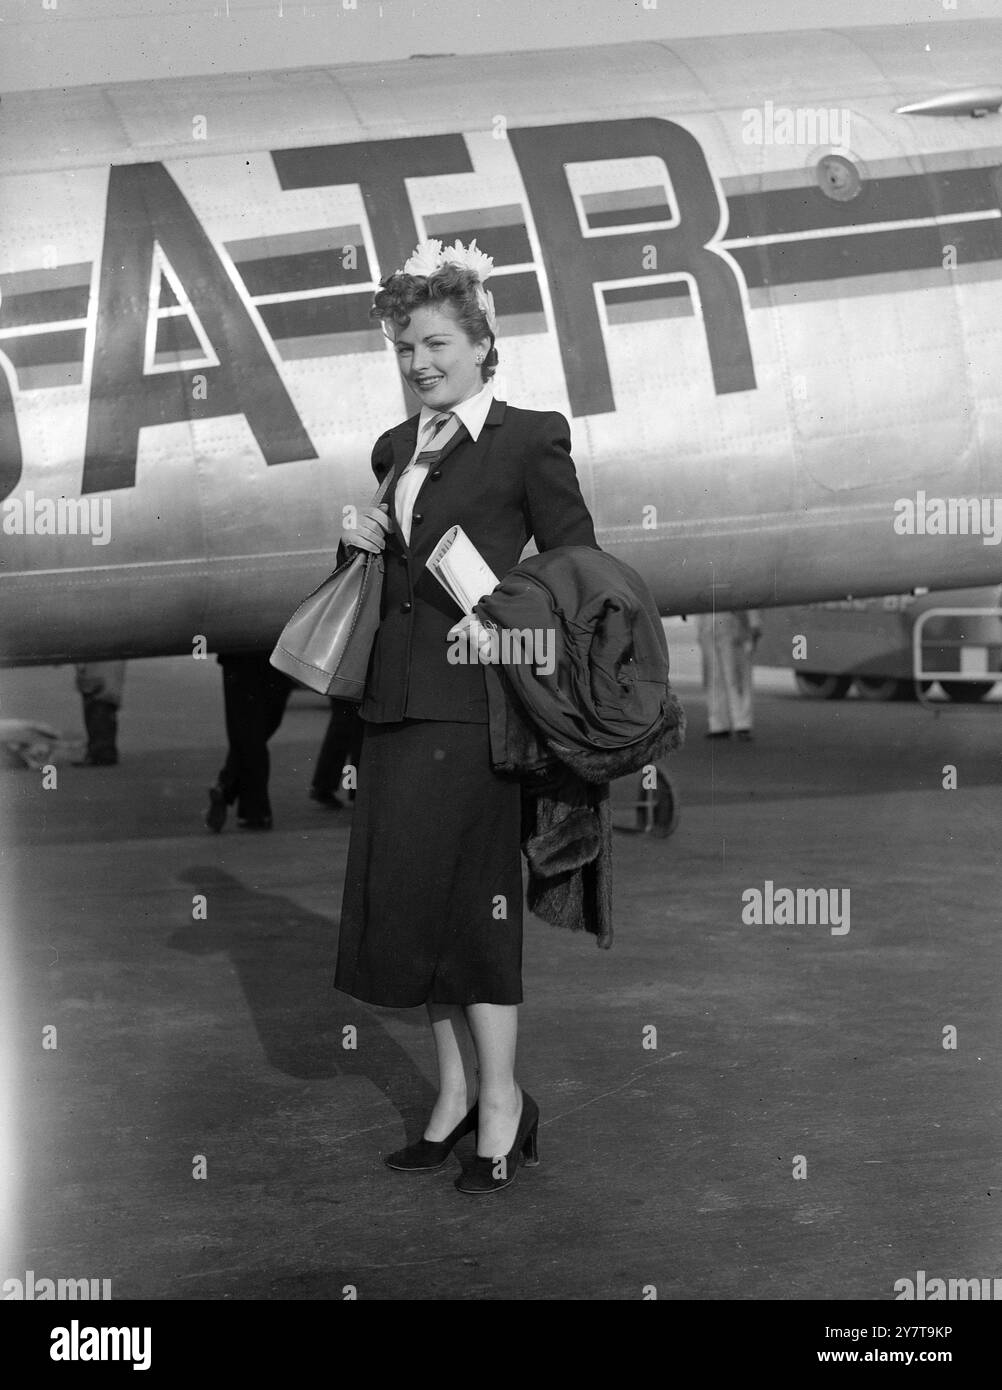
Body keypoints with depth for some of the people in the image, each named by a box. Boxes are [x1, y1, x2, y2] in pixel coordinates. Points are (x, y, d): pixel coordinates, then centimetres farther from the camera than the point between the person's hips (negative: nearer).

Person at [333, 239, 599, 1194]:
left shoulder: (529, 439, -4)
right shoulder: (395, 449, 16)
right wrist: (364, 542, 3)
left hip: (471, 697, -7)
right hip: (395, 700, 7)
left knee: (463, 896, -5)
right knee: (410, 898, 10)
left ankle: (500, 1099, 8)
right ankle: (456, 1091, 21)